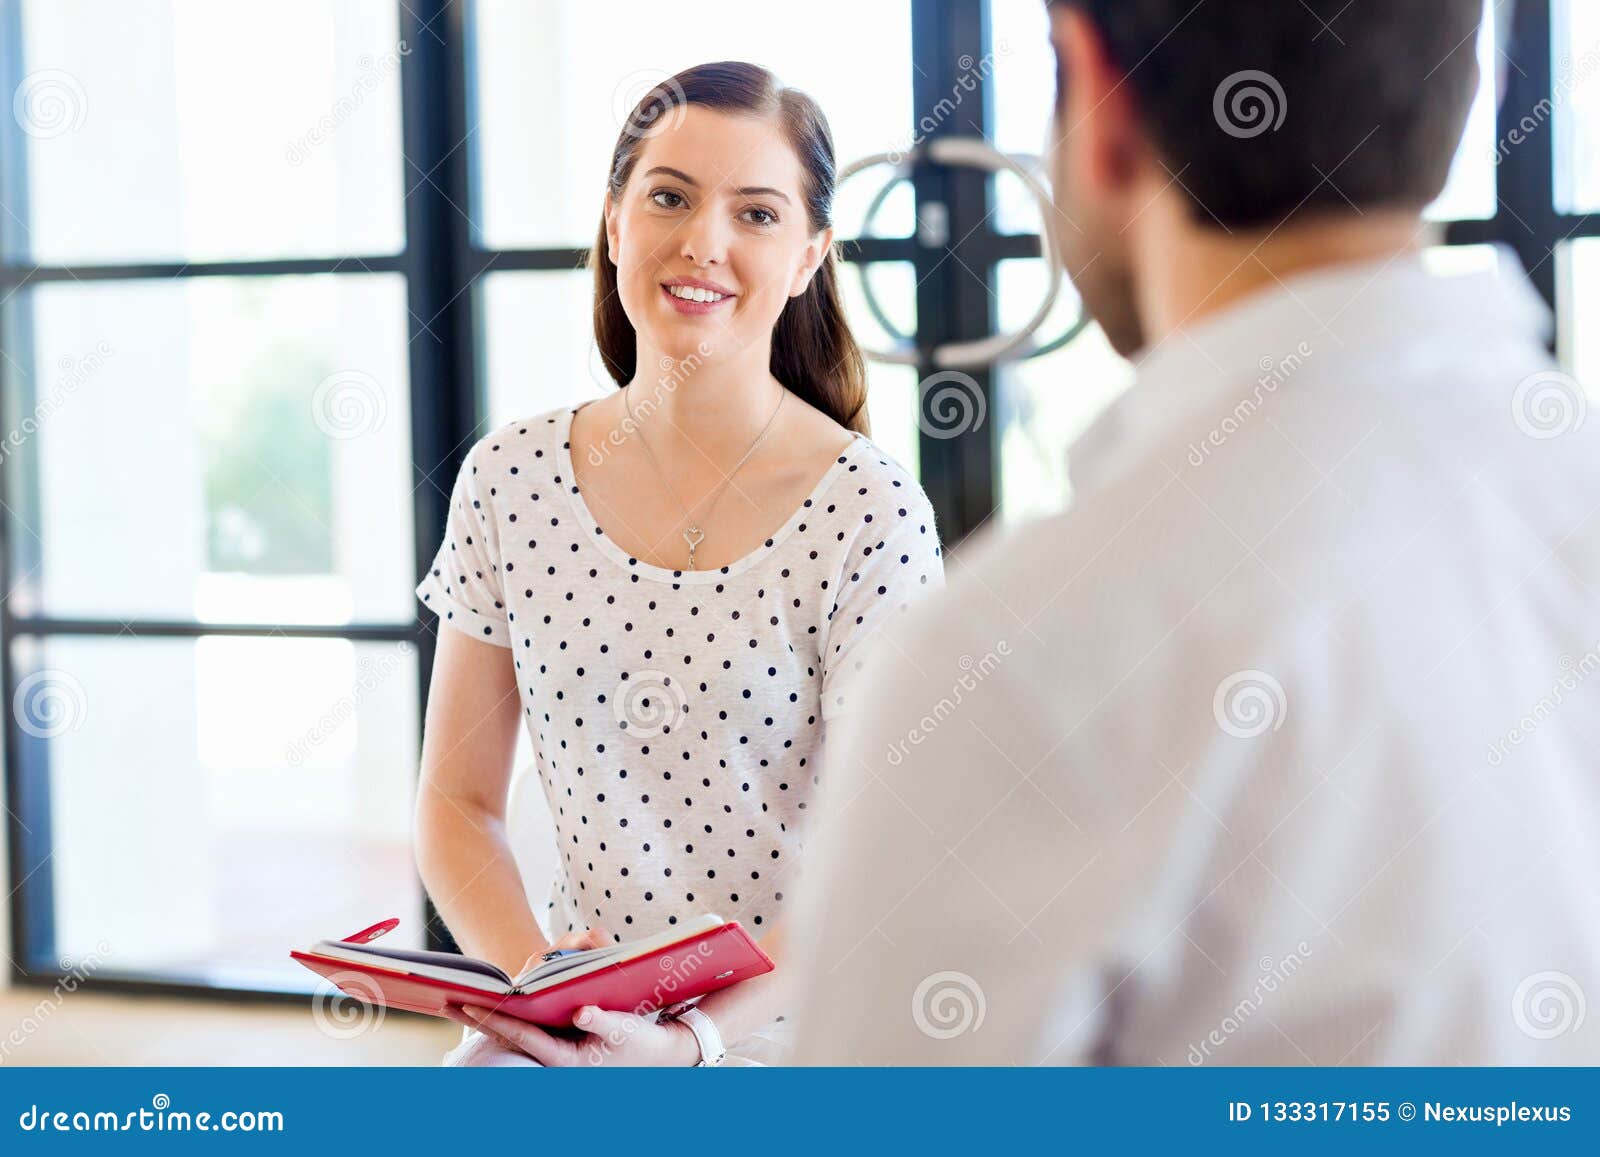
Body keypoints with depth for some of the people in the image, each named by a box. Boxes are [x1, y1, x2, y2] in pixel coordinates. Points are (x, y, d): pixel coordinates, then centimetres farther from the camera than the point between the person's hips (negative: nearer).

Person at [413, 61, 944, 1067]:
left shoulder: (870, 514, -9)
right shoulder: (511, 482, 2)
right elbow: (459, 803, 8)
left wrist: (694, 1039, -25)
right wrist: (530, 977, -11)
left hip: (792, 1031, -4)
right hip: (566, 1027, 4)